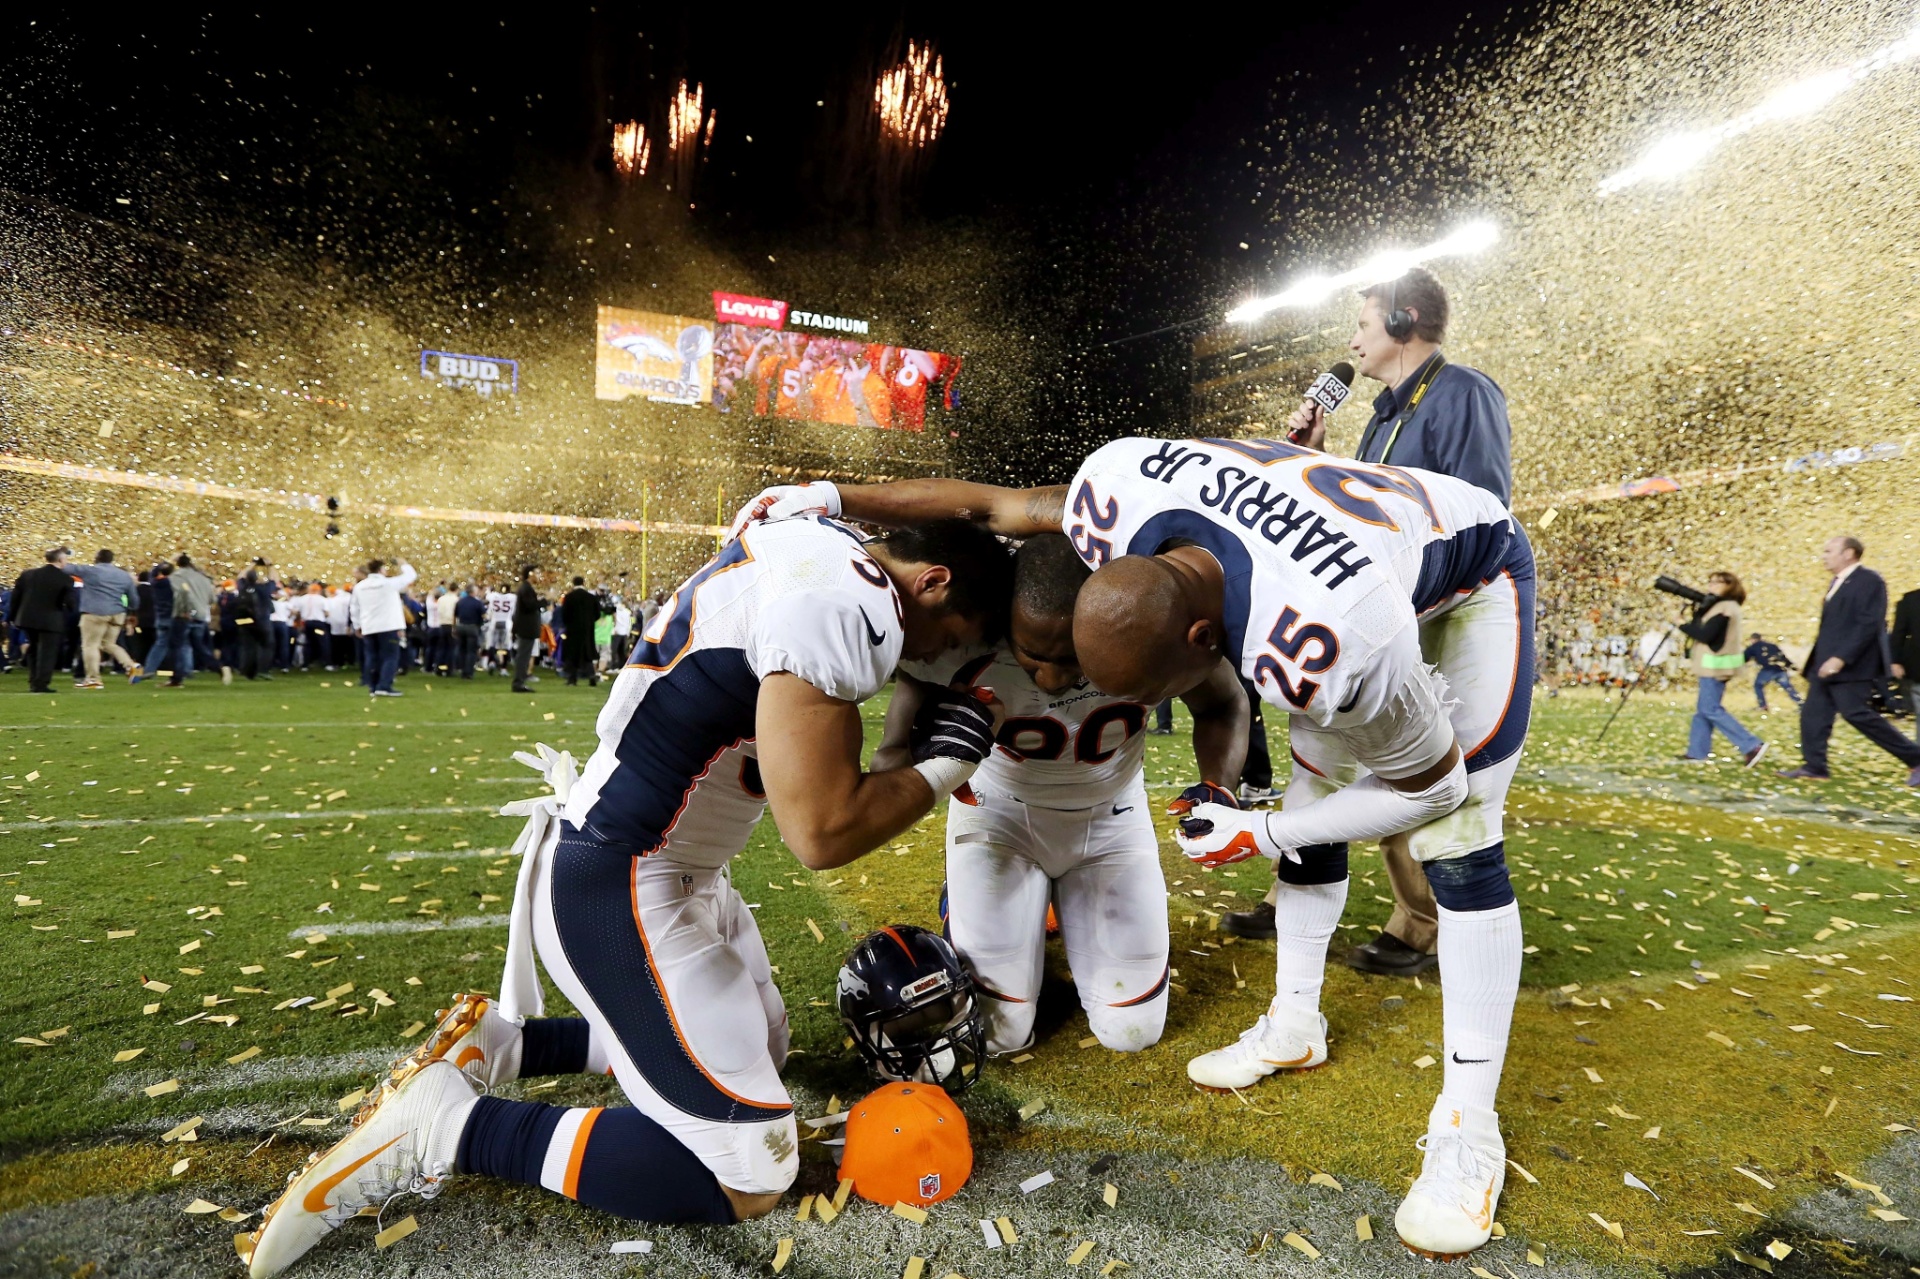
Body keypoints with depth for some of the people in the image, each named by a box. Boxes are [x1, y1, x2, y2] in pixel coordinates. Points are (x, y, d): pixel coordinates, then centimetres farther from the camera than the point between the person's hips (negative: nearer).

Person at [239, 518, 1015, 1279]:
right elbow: (821, 833, -26)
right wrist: (945, 765, -10)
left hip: (675, 867, 11)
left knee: (759, 1048, 27)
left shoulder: (822, 549, 2)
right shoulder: (845, 600, -25)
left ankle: (496, 1047, 24)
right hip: (617, 889, -11)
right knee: (749, 1179, -3)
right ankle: (443, 1125, 1)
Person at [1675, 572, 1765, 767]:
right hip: (1714, 664, 10)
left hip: (1715, 664, -10)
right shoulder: (1719, 605, 16)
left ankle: (1752, 746, -10)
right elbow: (1702, 630, 14)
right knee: (1702, 708, 10)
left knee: (1710, 709, -10)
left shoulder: (1725, 607, -15)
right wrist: (1697, 612, 4)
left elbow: (1705, 635, -21)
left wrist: (1682, 624, -10)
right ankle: (1697, 752, 13)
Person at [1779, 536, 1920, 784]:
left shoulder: (1869, 580, -12)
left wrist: (1840, 659, -25)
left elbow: (1868, 625, -20)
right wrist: (1821, 658, 18)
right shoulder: (1837, 582, 17)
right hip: (1827, 664, 9)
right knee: (1813, 714, 6)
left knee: (1857, 714, -9)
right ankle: (1814, 767, 9)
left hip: (1851, 666, -9)